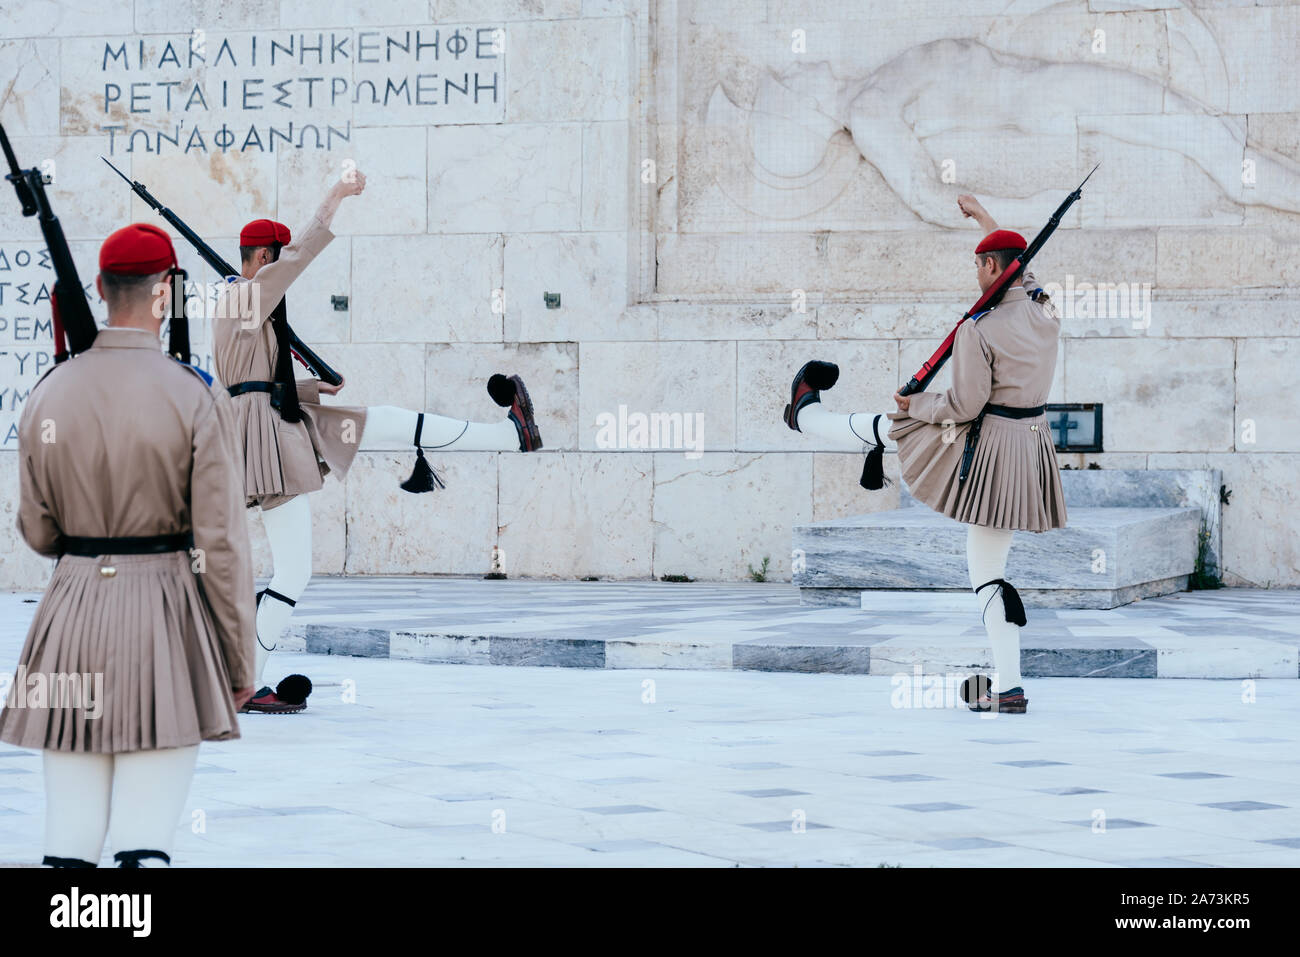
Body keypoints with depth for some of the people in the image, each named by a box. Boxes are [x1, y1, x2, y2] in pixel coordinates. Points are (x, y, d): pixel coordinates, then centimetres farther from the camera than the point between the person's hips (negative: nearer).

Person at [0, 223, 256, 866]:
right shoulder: (197, 398, -9)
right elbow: (221, 542, -9)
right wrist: (240, 661, -1)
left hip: (71, 614, 3)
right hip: (165, 615, -3)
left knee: (71, 818, 8)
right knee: (148, 814, -1)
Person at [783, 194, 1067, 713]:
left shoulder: (978, 330, -18)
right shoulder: (1044, 311, 3)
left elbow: (965, 405, -19)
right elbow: (1020, 270, 25)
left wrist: (918, 404, 0)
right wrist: (982, 215, 36)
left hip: (983, 447, -6)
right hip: (1030, 448, 6)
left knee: (883, 427, 19)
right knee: (989, 570, 12)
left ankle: (808, 412, 50)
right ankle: (1008, 686, 8)